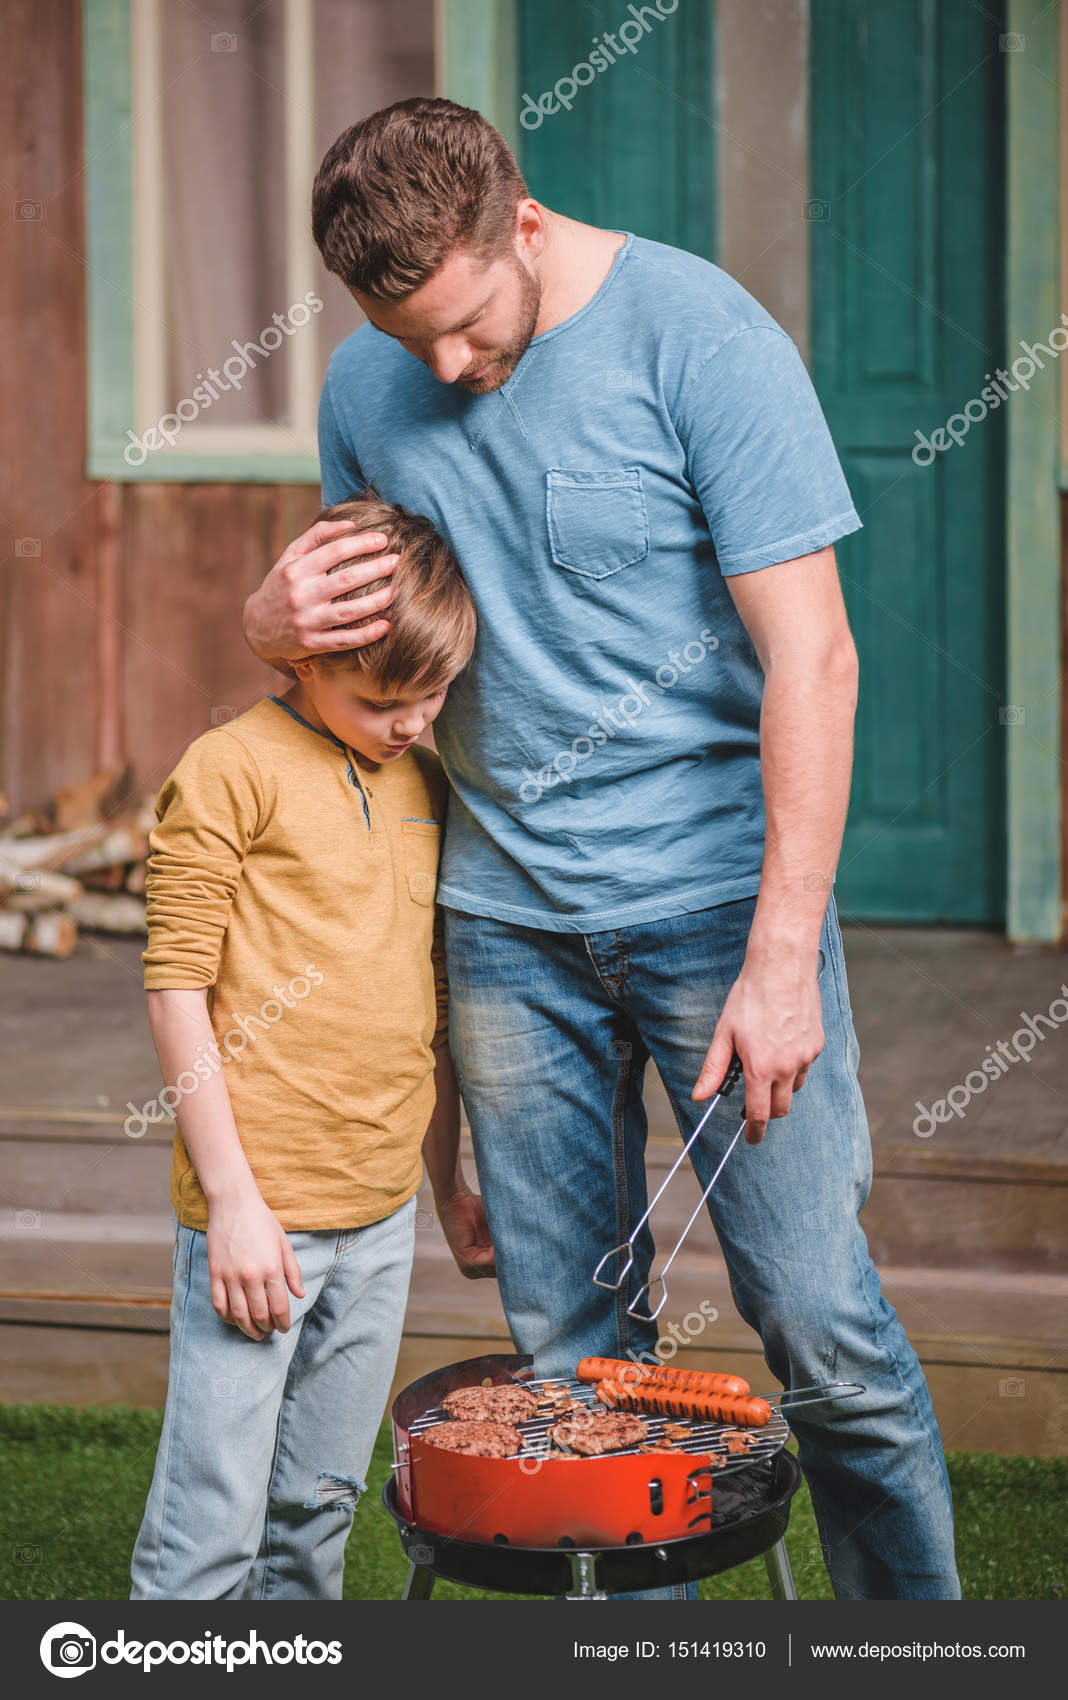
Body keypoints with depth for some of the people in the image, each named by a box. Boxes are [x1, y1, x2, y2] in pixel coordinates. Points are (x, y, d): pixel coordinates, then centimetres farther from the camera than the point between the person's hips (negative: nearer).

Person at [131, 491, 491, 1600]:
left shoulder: (422, 784, 12)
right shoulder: (230, 772, -8)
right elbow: (176, 988, -10)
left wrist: (447, 1179, 21)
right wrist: (232, 1199, -14)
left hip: (381, 1218, 6)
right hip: (256, 1214, -6)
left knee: (317, 1518, 15)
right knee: (210, 1534, -3)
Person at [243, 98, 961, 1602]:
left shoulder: (701, 337, -12)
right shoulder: (369, 386, 4)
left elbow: (811, 656, -14)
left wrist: (782, 955, -19)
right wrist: (278, 617, -9)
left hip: (720, 895, -4)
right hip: (506, 912, 4)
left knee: (821, 1326, -3)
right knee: (565, 1349, 8)